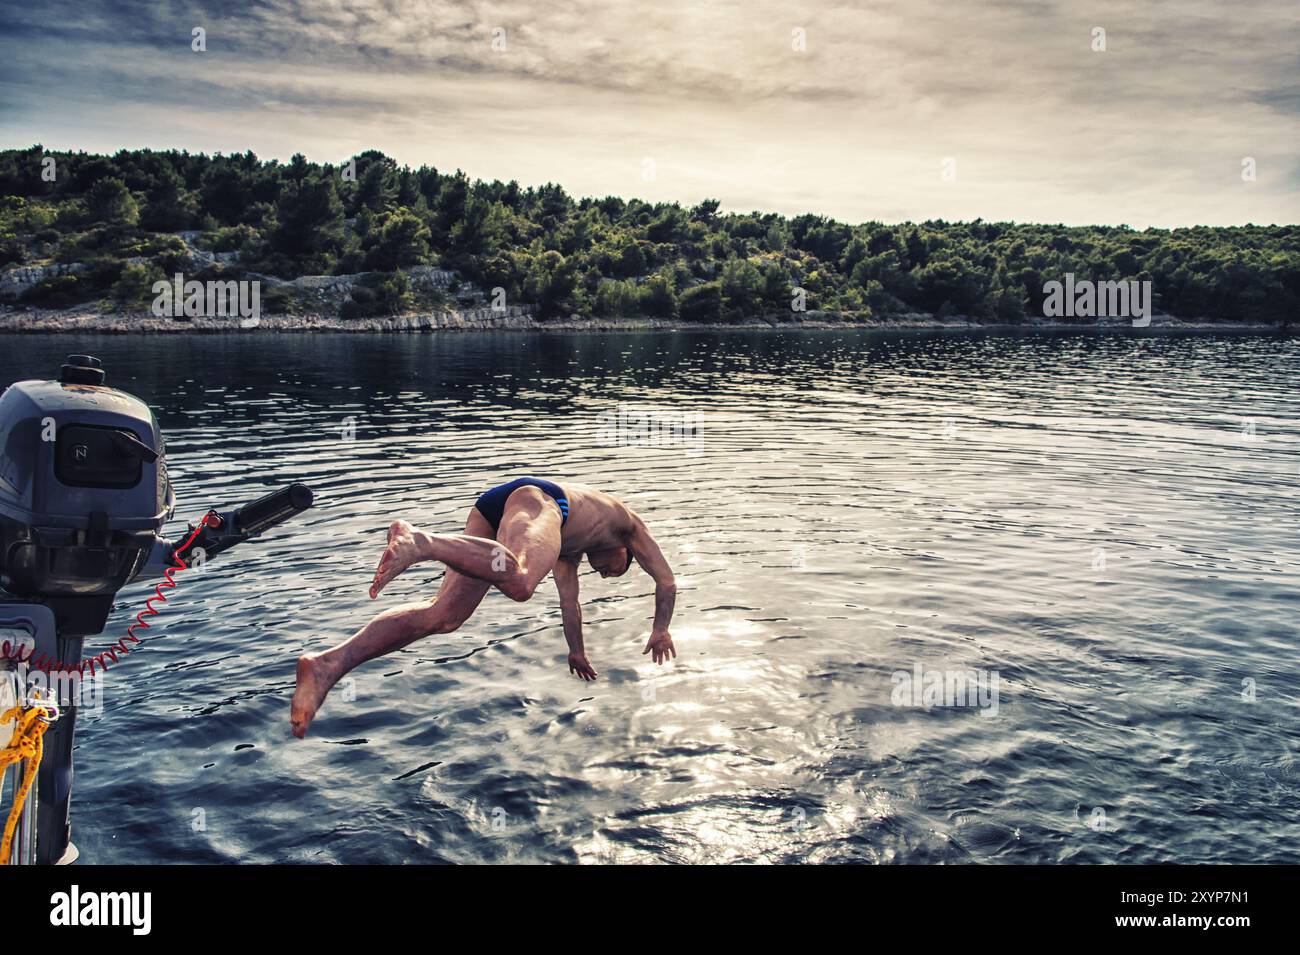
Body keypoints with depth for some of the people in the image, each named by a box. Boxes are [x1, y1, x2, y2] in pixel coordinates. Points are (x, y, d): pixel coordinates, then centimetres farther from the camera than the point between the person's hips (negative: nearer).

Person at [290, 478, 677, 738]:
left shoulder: (571, 548, 50)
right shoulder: (628, 522, 38)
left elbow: (569, 599, 57)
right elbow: (667, 583, 40)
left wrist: (577, 652, 67)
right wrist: (661, 631, 55)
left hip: (489, 507, 7)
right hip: (535, 498, -6)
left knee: (443, 613, -11)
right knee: (519, 582, -37)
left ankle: (328, 664, -30)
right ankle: (419, 541, -60)